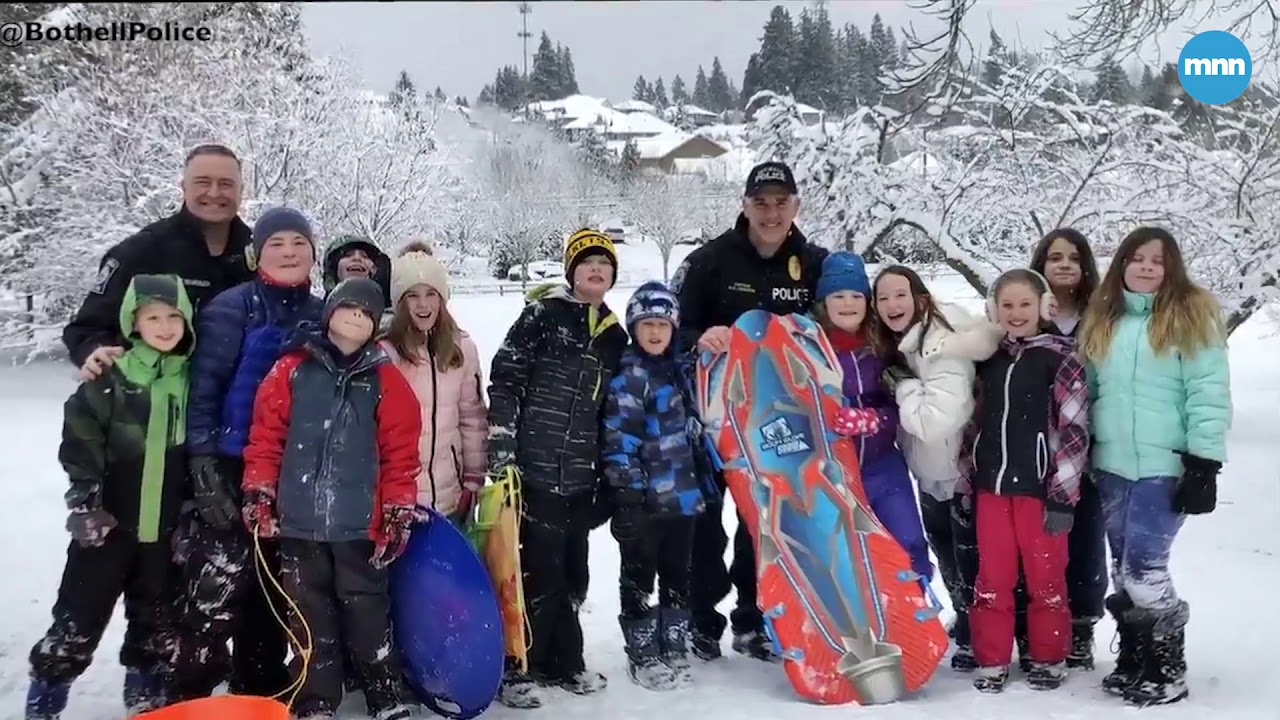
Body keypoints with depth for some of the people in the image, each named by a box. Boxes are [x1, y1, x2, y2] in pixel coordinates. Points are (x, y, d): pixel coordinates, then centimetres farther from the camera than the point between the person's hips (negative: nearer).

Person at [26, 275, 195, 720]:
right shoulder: (110, 376, -7)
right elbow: (79, 440, -7)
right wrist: (84, 501, -13)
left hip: (167, 526, 3)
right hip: (108, 521, -3)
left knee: (156, 624, 14)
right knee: (78, 618, 2)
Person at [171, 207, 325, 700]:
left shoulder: (321, 315, 9)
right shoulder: (232, 308, -6)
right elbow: (203, 389, -10)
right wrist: (202, 463, -17)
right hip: (233, 472, -5)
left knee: (272, 591, 14)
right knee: (216, 591, -9)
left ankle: (259, 689, 26)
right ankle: (193, 693, 3)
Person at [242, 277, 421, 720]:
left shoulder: (385, 380, 1)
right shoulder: (292, 370, 1)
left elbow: (400, 451, 0)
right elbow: (266, 435, 4)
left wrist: (399, 514, -2)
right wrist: (258, 494, 1)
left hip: (361, 525, -1)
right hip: (299, 523, 1)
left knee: (367, 613, 6)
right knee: (309, 615, 13)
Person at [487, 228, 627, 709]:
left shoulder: (614, 336, 13)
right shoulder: (542, 315, -4)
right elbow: (503, 381, -8)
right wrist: (500, 449, -15)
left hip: (582, 475, 6)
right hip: (536, 467, -6)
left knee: (573, 570, 13)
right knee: (540, 569, -4)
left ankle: (563, 662, 28)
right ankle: (517, 668, 10)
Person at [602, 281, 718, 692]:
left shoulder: (678, 370, 11)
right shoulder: (627, 376, -11)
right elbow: (618, 439, -17)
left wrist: (704, 482, 17)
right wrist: (627, 493, -19)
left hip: (682, 495, 7)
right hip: (644, 500, -7)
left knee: (678, 577, 15)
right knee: (639, 578, 8)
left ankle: (675, 650, 28)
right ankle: (643, 657, 19)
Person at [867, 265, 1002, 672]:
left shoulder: (942, 343, -25)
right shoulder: (892, 348, 1)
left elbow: (937, 420, -35)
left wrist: (902, 387, -24)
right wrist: (903, 387, -8)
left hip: (963, 475, -8)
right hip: (929, 477, 8)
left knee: (970, 565, 8)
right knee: (948, 562, 23)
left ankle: (976, 641, 27)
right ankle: (967, 624, 43)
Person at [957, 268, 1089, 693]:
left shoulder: (1060, 357, -5)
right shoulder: (986, 359, 9)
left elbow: (1074, 430, -8)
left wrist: (1062, 495, -12)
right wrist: (964, 484, 13)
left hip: (1040, 486, -4)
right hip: (991, 486, 4)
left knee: (1045, 577, 7)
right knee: (992, 577, 9)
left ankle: (1048, 659, 23)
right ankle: (991, 660, 19)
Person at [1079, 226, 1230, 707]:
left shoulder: (1192, 317, -4)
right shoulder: (1102, 319, 13)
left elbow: (1209, 395, -9)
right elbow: (1090, 390, 16)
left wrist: (1203, 463, -14)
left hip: (1165, 467, -6)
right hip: (1111, 465, 6)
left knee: (1143, 568, -9)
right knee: (1123, 569, 11)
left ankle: (1169, 668, 9)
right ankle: (1133, 660, 24)